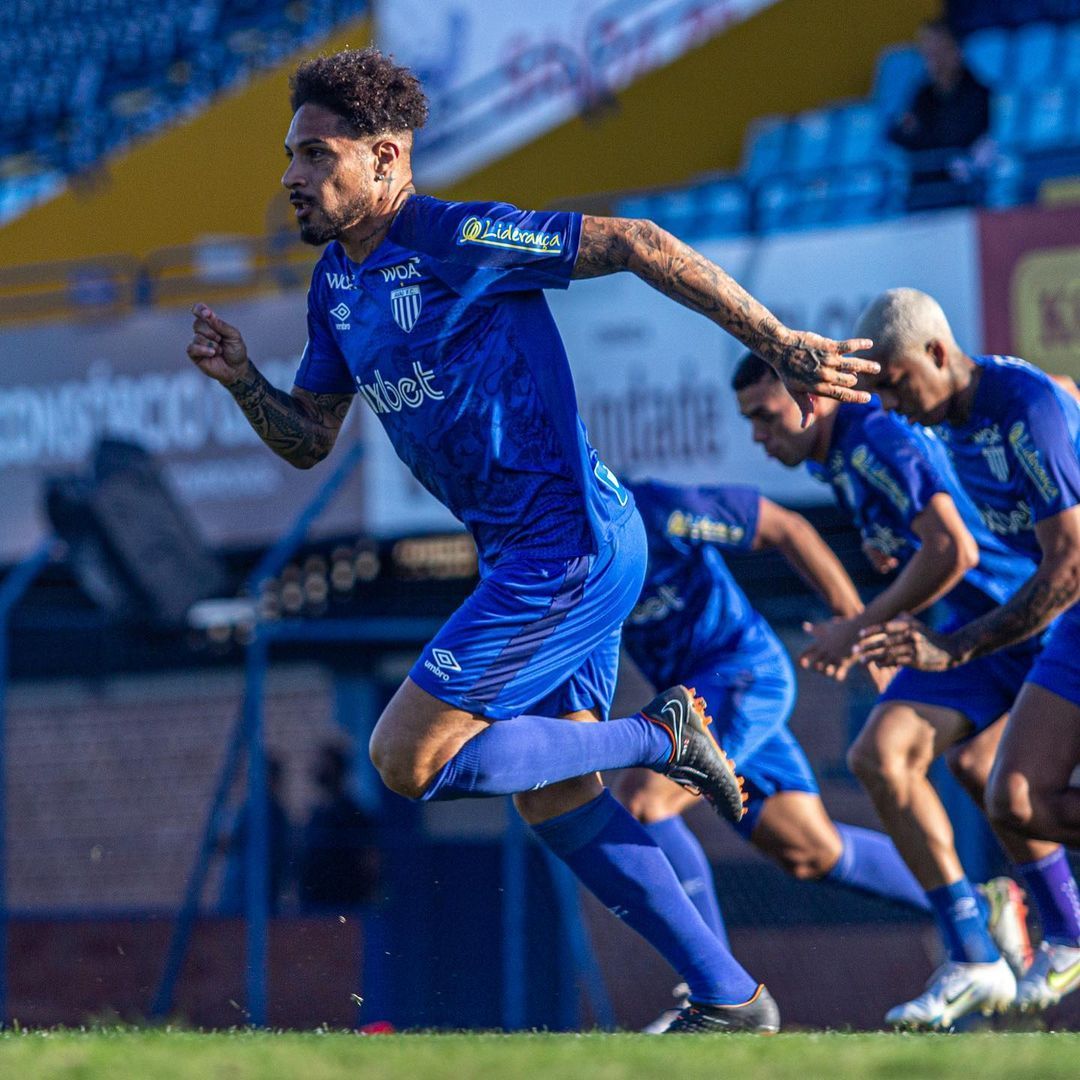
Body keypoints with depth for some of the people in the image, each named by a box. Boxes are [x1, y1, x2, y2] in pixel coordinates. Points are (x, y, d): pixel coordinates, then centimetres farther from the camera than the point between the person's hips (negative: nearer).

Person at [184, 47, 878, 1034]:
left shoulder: (456, 241, -15)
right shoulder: (336, 282, 11)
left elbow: (632, 244, -15)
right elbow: (309, 441, 18)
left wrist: (780, 344, -15)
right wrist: (240, 378, -3)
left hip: (571, 548, -10)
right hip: (524, 554, 10)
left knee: (407, 758, -11)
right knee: (554, 799, 13)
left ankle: (660, 739, 0)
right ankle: (729, 1000, 21)